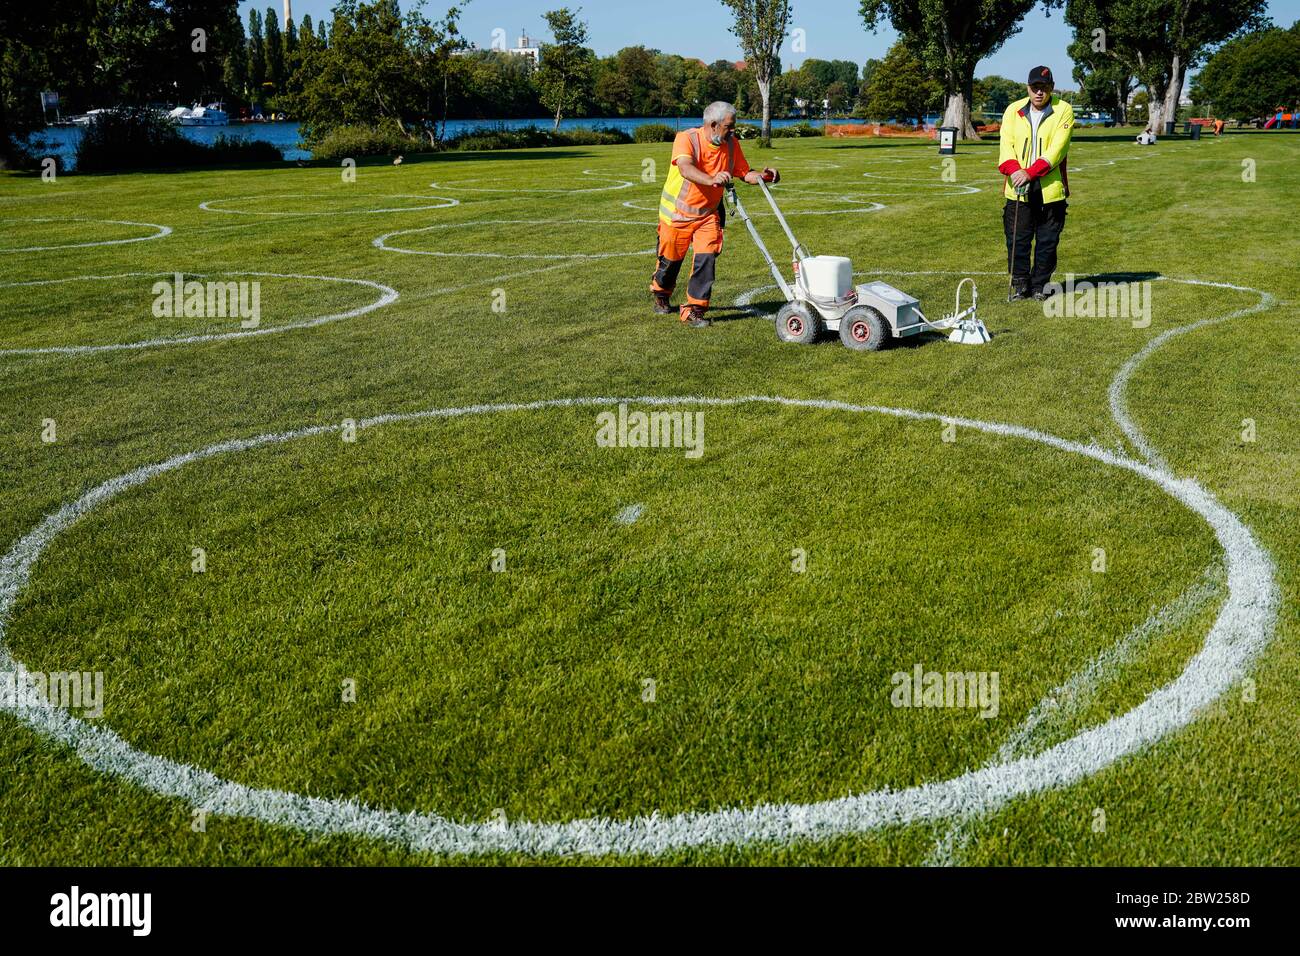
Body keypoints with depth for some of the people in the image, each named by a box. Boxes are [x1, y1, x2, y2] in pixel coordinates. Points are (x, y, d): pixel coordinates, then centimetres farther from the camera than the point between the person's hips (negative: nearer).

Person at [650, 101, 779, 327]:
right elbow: (685, 168, -41)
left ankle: (694, 310, -3)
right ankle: (660, 295, 43)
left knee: (706, 259, -13)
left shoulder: (731, 144, -5)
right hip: (678, 211, -3)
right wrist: (711, 179, -60)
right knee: (671, 259, 12)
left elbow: (744, 173, 3)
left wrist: (762, 176, -19)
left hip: (709, 213, 3)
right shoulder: (686, 139, -23)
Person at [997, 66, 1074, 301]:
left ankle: (1039, 285, 16)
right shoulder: (1013, 110, 8)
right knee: (1017, 239, 2)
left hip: (1050, 189, -1)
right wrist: (1014, 169, -20)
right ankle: (1019, 283, 15)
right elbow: (1006, 144, -1)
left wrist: (1030, 173, -22)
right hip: (1018, 189, 1)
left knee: (1047, 241, 4)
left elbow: (1057, 148, -11)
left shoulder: (1064, 110, -1)